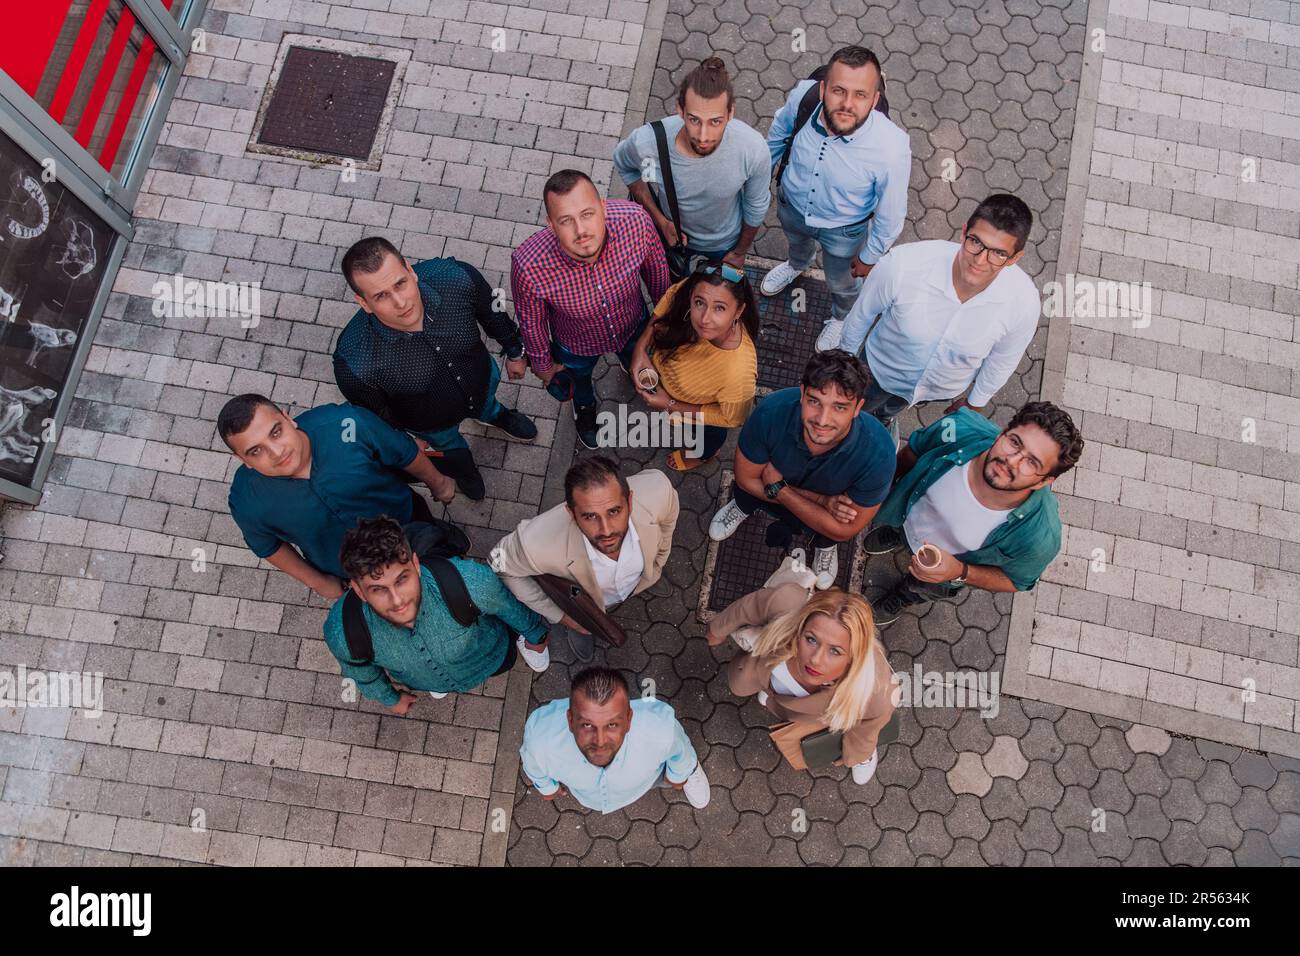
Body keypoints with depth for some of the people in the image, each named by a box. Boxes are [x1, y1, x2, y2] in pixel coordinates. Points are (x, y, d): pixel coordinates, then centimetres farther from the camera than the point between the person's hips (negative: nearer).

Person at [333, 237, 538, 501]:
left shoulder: (458, 278, -40)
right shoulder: (354, 362, -44)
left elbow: (492, 313, -15)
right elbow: (374, 410, -19)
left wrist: (514, 352, 3)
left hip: (481, 378, 2)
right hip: (431, 423, -1)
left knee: (486, 404, 39)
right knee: (447, 445, 34)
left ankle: (495, 415, 77)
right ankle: (461, 465, 71)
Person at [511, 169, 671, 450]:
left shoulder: (635, 221, -39)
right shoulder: (528, 264, -43)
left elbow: (655, 265, -15)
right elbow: (531, 321, -20)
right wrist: (542, 363, -1)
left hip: (633, 326, 2)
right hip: (576, 346, -1)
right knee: (579, 377, 34)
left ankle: (631, 363, 75)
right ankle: (585, 406, 71)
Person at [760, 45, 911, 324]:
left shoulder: (892, 148, -40)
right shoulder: (803, 95, -32)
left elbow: (891, 214, -21)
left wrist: (869, 257, -7)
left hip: (843, 231, -2)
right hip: (791, 205, 2)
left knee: (840, 283, 28)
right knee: (797, 243, 38)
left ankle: (841, 318, 64)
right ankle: (797, 265, 75)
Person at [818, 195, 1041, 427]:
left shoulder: (1025, 303, -35)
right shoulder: (903, 264, -41)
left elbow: (1003, 358, -11)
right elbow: (863, 311, -18)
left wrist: (976, 402, 6)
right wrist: (847, 353, 1)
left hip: (944, 388, 2)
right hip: (882, 371, -2)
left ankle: (884, 415, 70)